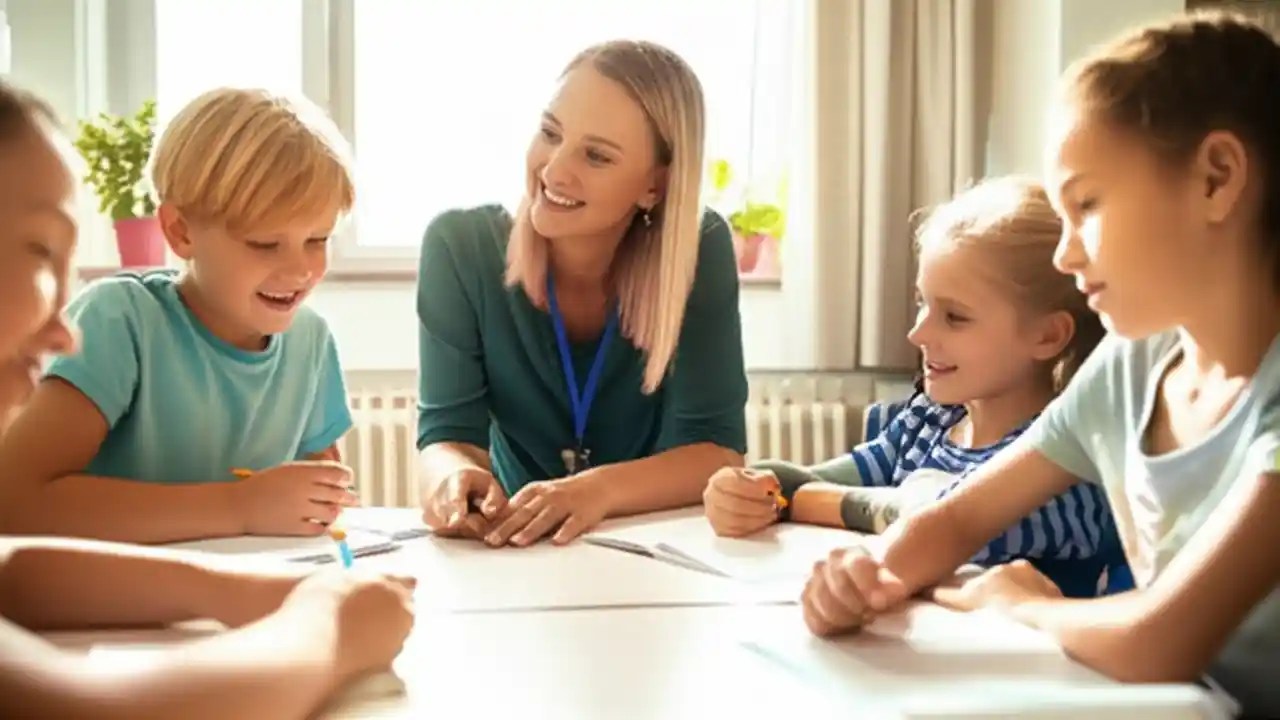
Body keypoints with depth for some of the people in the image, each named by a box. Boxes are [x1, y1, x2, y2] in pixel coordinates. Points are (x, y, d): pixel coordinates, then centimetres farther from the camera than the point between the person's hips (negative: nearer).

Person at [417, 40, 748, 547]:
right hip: (512, 552, 1)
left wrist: (599, 489, -33)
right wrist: (453, 477, -35)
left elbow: (716, 449, -15)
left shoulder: (700, 252, -13)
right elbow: (448, 433, -12)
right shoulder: (460, 245, -12)